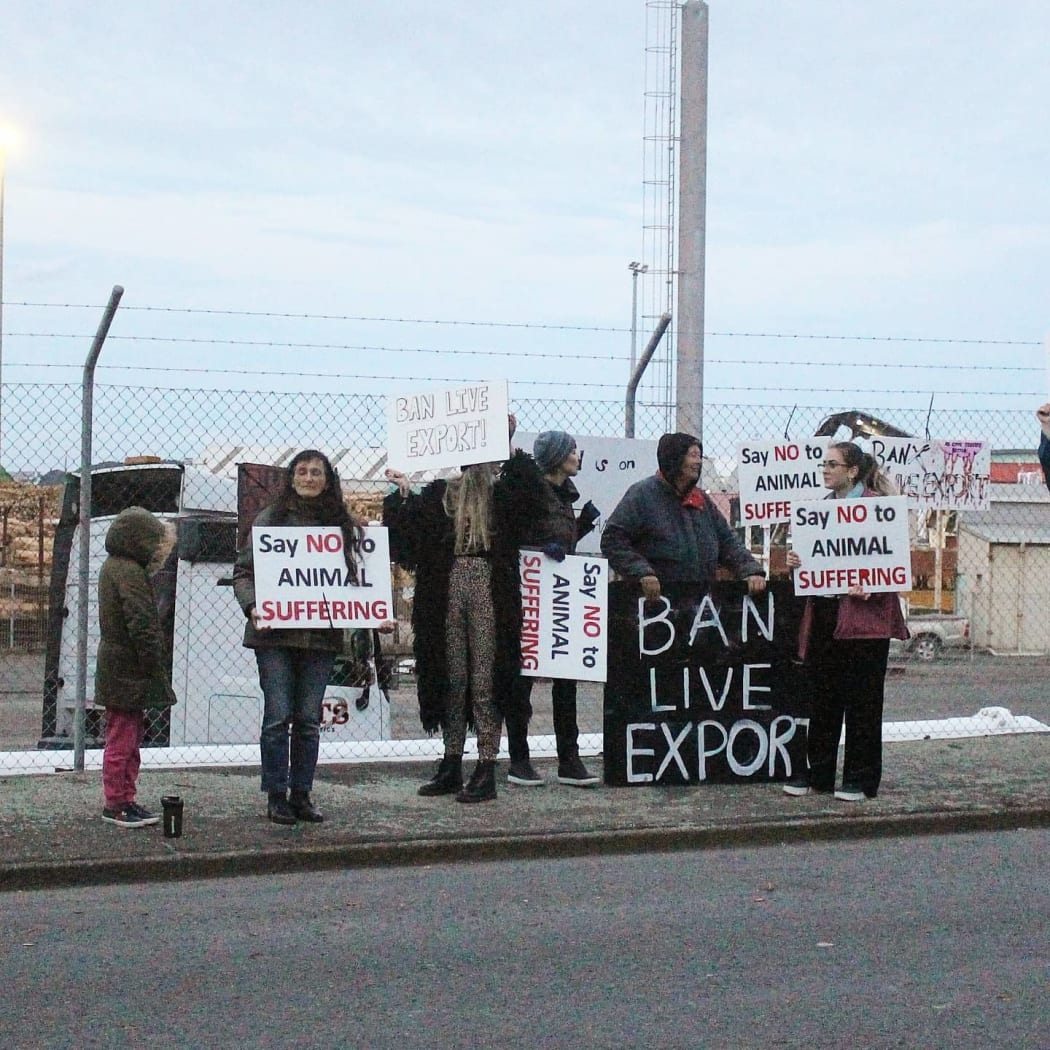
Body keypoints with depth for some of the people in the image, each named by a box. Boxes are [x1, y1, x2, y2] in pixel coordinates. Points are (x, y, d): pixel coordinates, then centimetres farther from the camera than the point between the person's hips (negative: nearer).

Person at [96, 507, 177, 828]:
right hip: (128, 670, -11)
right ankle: (116, 803, 1)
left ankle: (125, 799, 22)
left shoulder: (112, 567, 16)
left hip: (117, 667, 11)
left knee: (130, 737, 16)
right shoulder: (130, 572, -17)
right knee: (122, 738, -4)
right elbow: (141, 625, -22)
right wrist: (155, 666, -19)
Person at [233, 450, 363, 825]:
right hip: (275, 634, -2)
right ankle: (276, 796, 6)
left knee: (309, 719, 6)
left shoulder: (342, 525, 10)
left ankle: (301, 794, 15)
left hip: (321, 635, 2)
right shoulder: (269, 519, 3)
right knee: (278, 716, -3)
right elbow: (243, 571, 3)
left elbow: (355, 577, 15)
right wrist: (252, 606, -14)